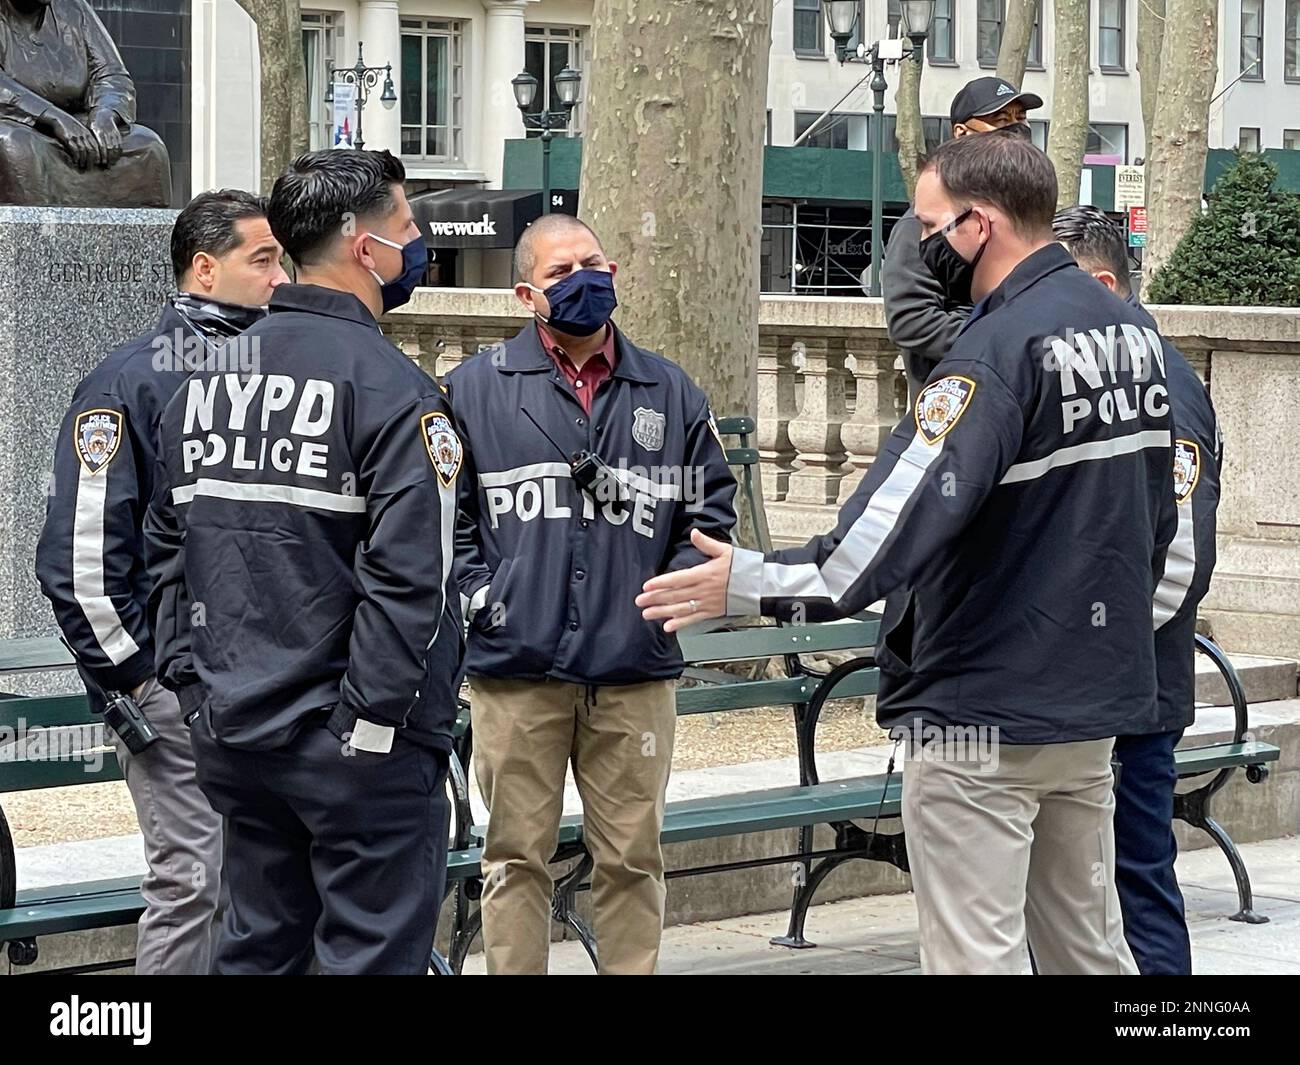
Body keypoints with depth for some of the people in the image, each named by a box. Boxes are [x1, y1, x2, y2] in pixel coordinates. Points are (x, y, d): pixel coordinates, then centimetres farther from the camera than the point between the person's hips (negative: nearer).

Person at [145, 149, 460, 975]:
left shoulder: (207, 378, 8)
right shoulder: (390, 387, -14)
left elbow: (167, 547, 12)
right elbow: (407, 576, -21)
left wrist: (192, 677, 15)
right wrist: (374, 715, -15)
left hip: (233, 733, 7)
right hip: (358, 747, -7)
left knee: (258, 945, 16)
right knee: (373, 953, 1)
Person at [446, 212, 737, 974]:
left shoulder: (670, 393, 11)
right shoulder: (476, 389, 4)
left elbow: (712, 508, 15)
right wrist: (478, 598, -7)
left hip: (636, 676, 2)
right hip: (517, 671, -2)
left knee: (632, 860, 6)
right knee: (516, 858, 2)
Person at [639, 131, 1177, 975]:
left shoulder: (1000, 350, -20)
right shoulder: (1128, 328, 8)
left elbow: (905, 519, -28)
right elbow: (1155, 513, 18)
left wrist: (752, 583, -26)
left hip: (983, 713, -9)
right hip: (1096, 699, 9)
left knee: (974, 953, -2)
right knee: (1088, 945, 17)